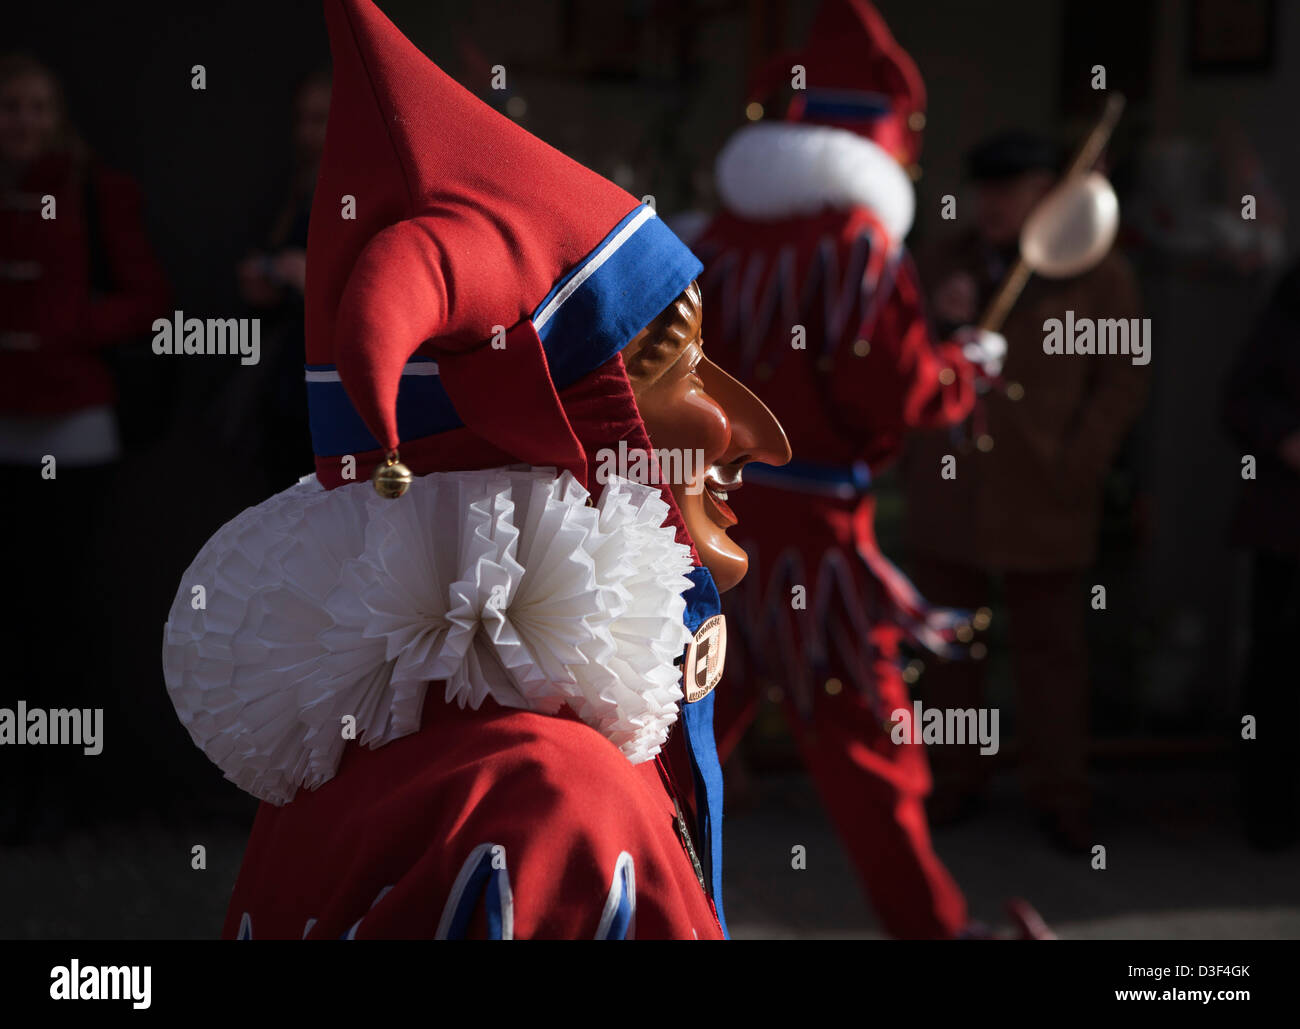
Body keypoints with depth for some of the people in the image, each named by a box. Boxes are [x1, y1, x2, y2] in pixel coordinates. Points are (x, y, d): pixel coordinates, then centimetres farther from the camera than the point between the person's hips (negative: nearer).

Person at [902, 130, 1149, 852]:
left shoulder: (1099, 275, -1)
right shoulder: (947, 261, 10)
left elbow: (1123, 380, -1)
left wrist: (1076, 465, -8)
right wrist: (942, 323, -9)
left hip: (1041, 500, -3)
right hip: (947, 490, 4)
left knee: (1050, 648, 1)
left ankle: (1058, 795, 10)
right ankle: (953, 782, 19)